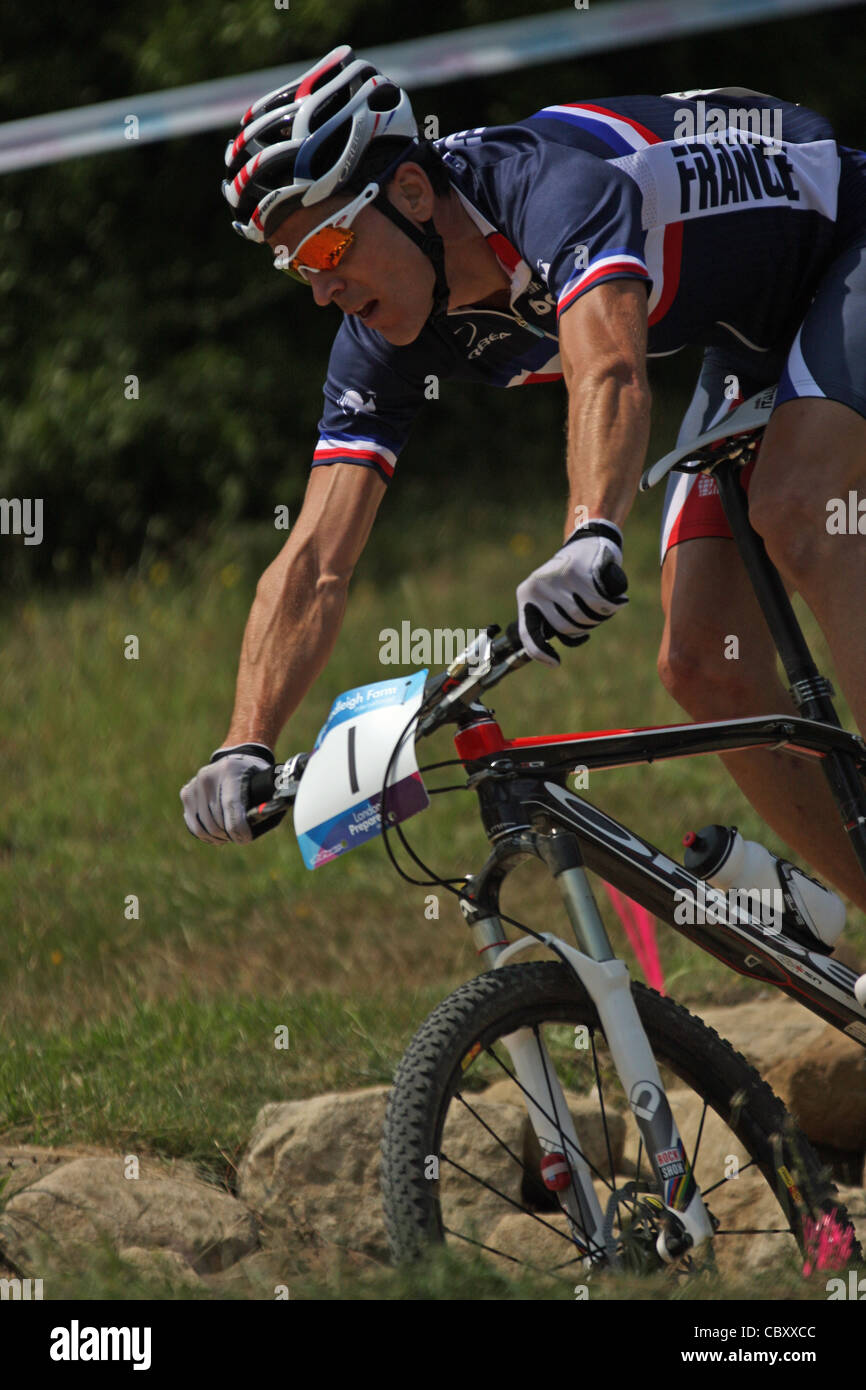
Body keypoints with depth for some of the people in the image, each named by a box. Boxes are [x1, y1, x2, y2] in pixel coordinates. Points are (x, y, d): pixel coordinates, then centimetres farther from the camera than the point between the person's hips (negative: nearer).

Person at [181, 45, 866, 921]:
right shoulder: (383, 344, -13)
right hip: (752, 332, 8)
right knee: (703, 668, -6)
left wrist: (591, 542, -71)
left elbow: (608, 367, -54)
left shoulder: (545, 183, -36)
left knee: (793, 514, -33)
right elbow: (314, 563, -16)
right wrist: (242, 751, -28)